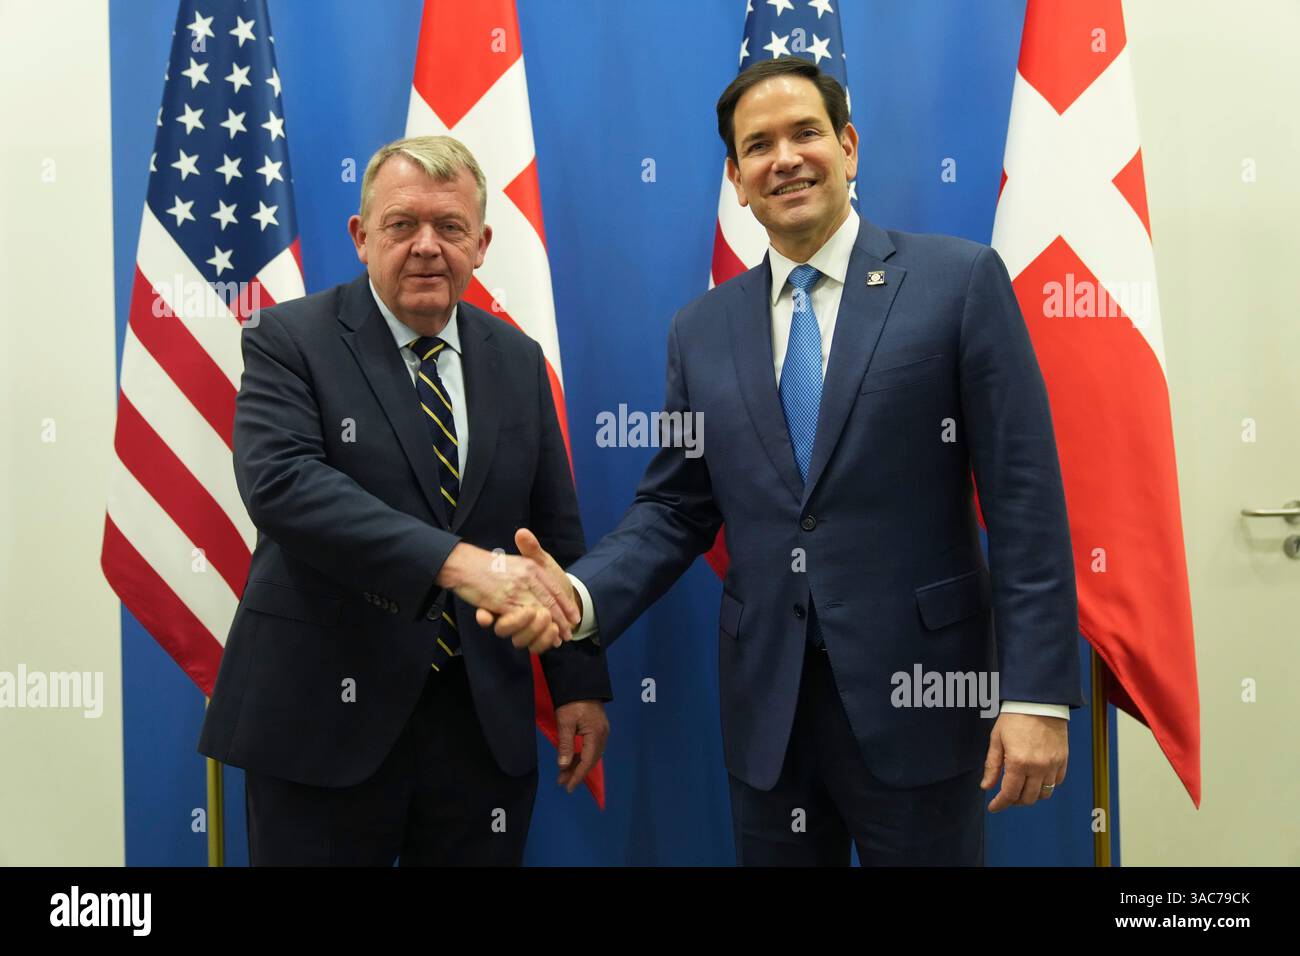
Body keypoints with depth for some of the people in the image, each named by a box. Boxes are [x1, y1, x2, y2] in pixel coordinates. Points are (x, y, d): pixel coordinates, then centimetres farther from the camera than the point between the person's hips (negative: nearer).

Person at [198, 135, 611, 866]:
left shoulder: (518, 359, 7)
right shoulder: (290, 340, -6)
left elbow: (556, 530, 9)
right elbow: (279, 482, -23)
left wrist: (580, 682, 6)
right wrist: (459, 563, -33)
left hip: (485, 719, 4)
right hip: (325, 720, -3)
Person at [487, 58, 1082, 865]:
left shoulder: (959, 280, -4)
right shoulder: (703, 329, 7)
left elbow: (1025, 497, -7)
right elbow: (675, 509, 8)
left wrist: (1038, 692, -11)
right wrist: (580, 593, -10)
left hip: (916, 694, -3)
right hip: (765, 706, 4)